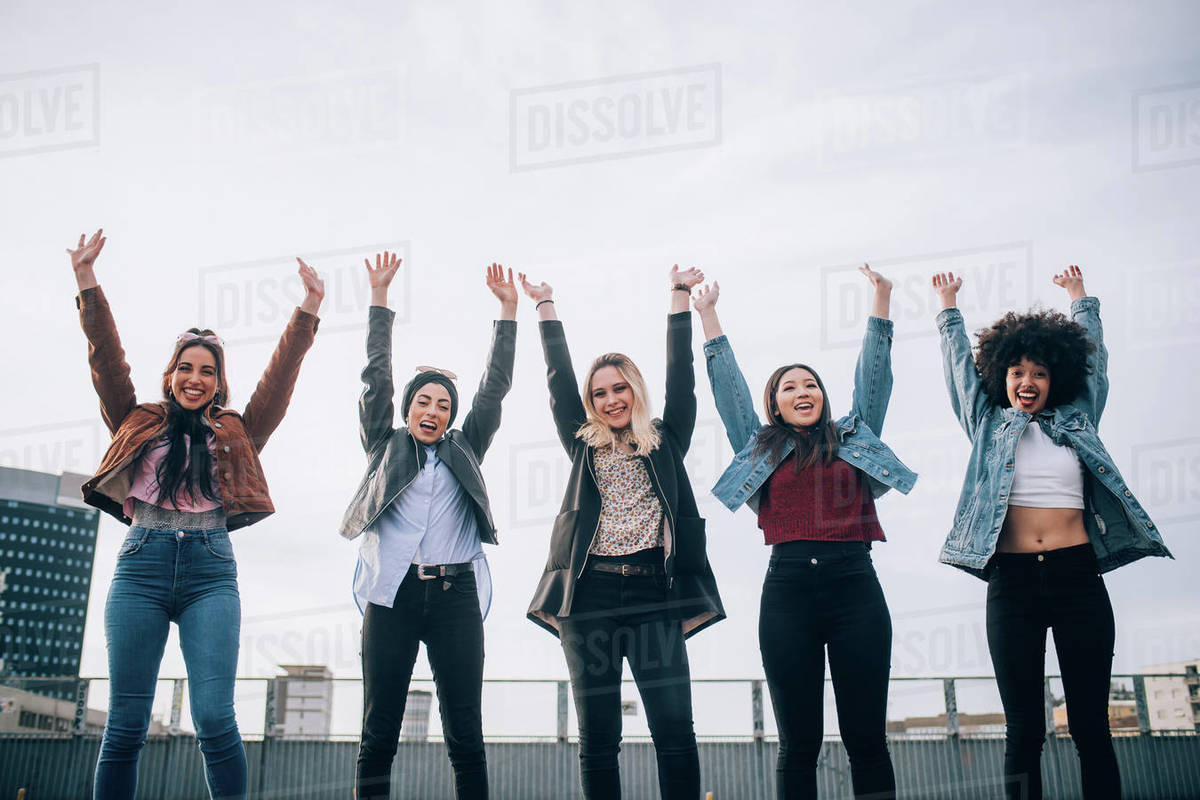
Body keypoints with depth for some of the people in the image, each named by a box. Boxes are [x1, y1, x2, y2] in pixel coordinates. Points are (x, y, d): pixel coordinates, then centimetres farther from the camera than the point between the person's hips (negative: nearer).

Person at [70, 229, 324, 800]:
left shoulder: (236, 433, 17)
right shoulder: (138, 424, 18)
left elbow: (280, 376, 11)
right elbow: (107, 360, 11)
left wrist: (308, 309, 2)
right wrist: (87, 282, 3)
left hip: (210, 570, 0)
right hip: (141, 565, 1)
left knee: (215, 719, -11)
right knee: (125, 725, -2)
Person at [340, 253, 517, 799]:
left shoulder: (464, 450, 20)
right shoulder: (386, 447, 16)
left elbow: (495, 386, 14)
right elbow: (377, 376, 10)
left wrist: (508, 308, 9)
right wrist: (379, 295, 6)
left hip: (455, 595, 1)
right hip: (392, 595, -1)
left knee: (465, 735, -2)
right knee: (379, 734, -2)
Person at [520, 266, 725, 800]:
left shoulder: (665, 443, 16)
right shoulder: (583, 445, 19)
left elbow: (680, 374, 14)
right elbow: (559, 377, 20)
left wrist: (681, 295, 16)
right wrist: (545, 305, 24)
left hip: (653, 593, -1)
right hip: (590, 594, 1)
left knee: (675, 731, -10)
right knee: (597, 736, 0)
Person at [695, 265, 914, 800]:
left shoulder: (854, 438, 17)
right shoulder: (761, 449, 16)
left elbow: (873, 372, 19)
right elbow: (727, 384, 18)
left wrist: (880, 301, 16)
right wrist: (707, 315, 20)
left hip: (855, 583, 0)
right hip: (787, 589, 0)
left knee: (866, 738, 0)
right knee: (798, 742, 2)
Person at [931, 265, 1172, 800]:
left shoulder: (1077, 420, 14)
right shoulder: (988, 425, 12)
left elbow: (1093, 357, 25)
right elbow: (960, 363, 21)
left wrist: (1080, 299, 37)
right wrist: (948, 307, 32)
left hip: (1078, 579, 1)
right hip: (1013, 582, -1)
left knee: (1091, 728, 1)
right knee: (1024, 731, -1)